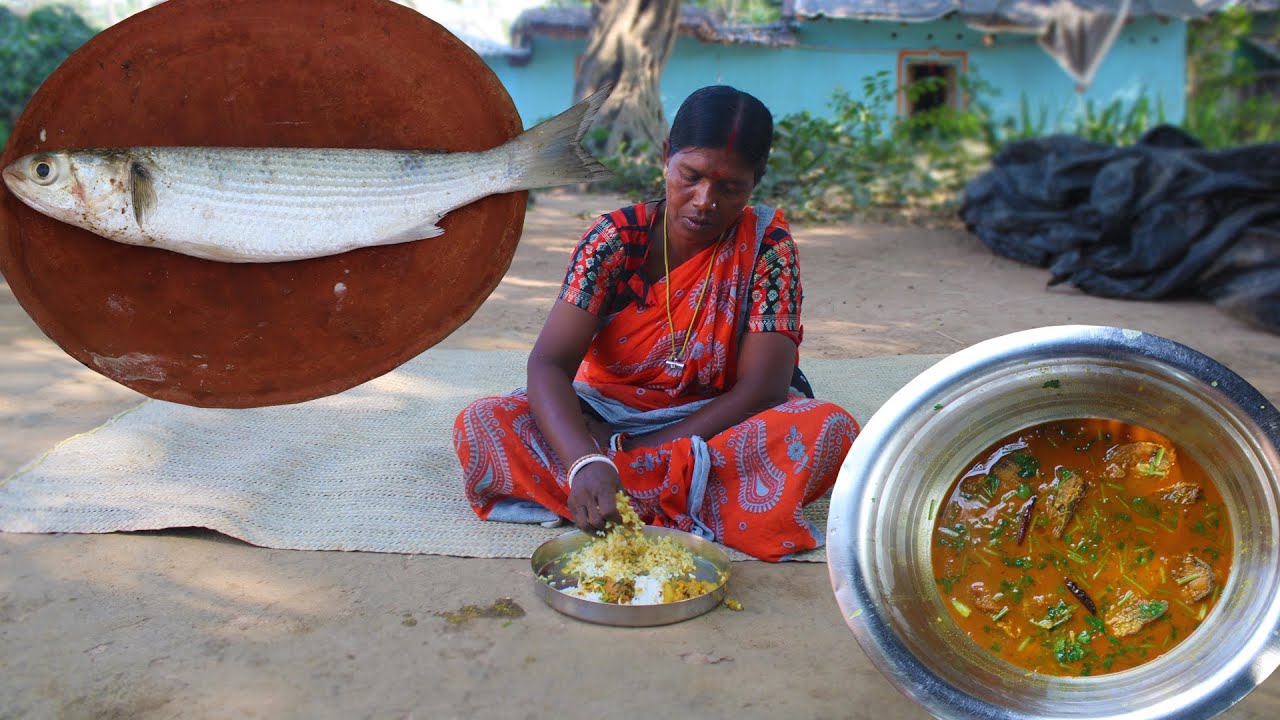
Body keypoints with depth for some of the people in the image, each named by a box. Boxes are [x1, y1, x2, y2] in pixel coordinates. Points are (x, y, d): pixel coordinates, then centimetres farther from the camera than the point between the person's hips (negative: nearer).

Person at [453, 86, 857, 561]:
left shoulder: (768, 247, -10)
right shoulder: (616, 238, -11)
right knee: (480, 424, -25)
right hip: (602, 422, 1)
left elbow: (760, 388, -16)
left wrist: (630, 456, -20)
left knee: (830, 430, -29)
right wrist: (585, 462, -42)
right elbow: (548, 364, -21)